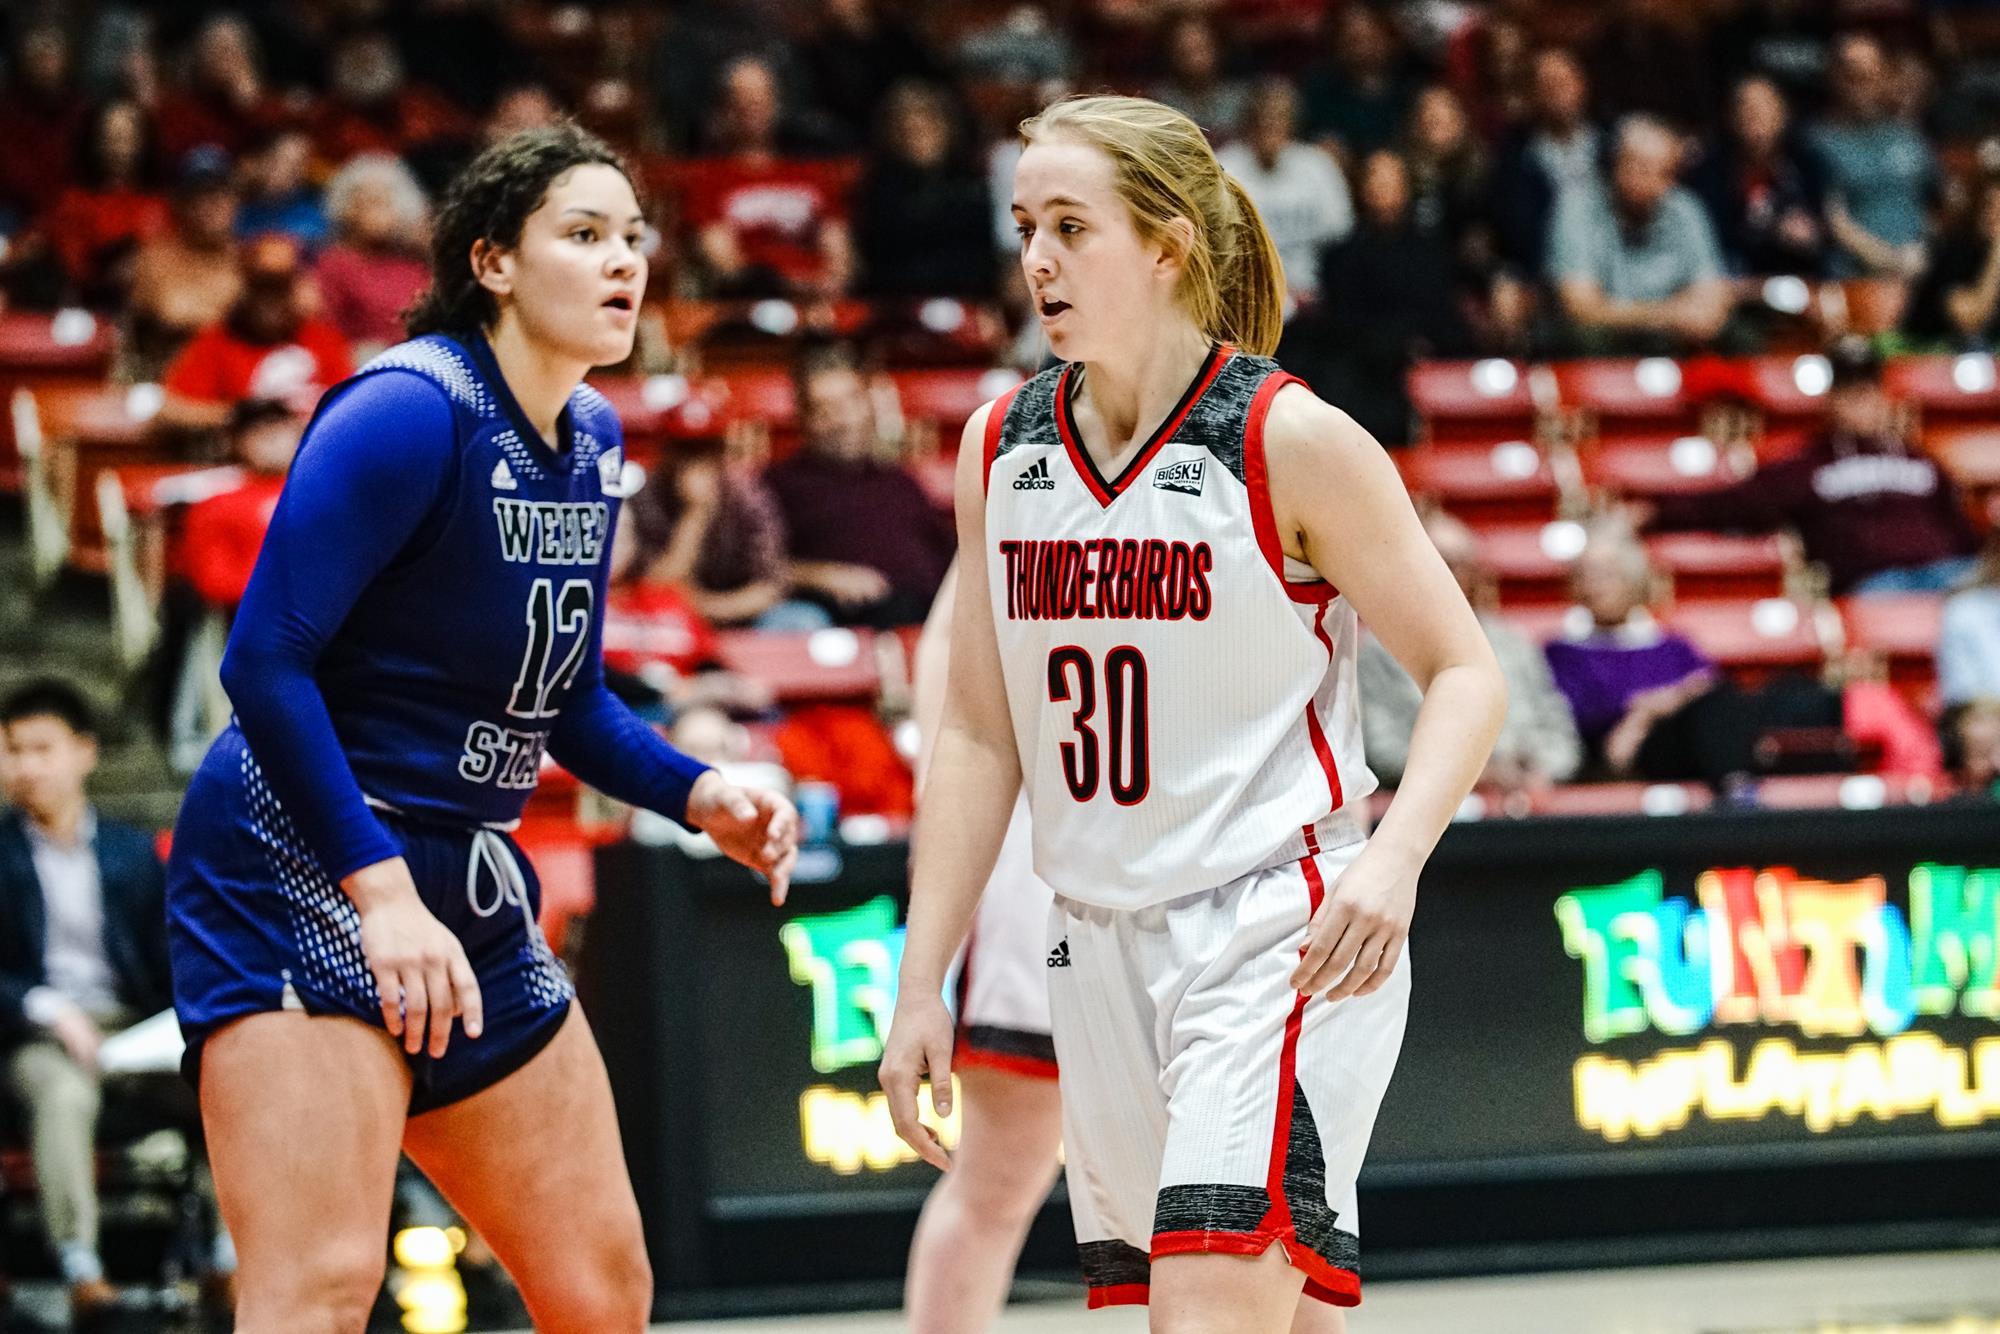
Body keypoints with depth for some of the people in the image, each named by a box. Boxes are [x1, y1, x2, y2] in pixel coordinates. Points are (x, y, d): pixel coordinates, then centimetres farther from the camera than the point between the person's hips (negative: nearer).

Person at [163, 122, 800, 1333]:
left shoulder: (592, 439, 11)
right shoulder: (409, 409, -16)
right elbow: (266, 661, -20)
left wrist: (698, 795, 4)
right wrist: (380, 889, -25)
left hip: (465, 890, 9)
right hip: (301, 871, -9)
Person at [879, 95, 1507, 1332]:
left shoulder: (1289, 440, -9)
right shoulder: (1001, 448, 7)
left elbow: (1466, 673, -7)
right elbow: (980, 732, 12)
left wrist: (1390, 861, -24)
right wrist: (920, 984, 8)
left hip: (1282, 937, -6)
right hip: (1101, 943, 6)